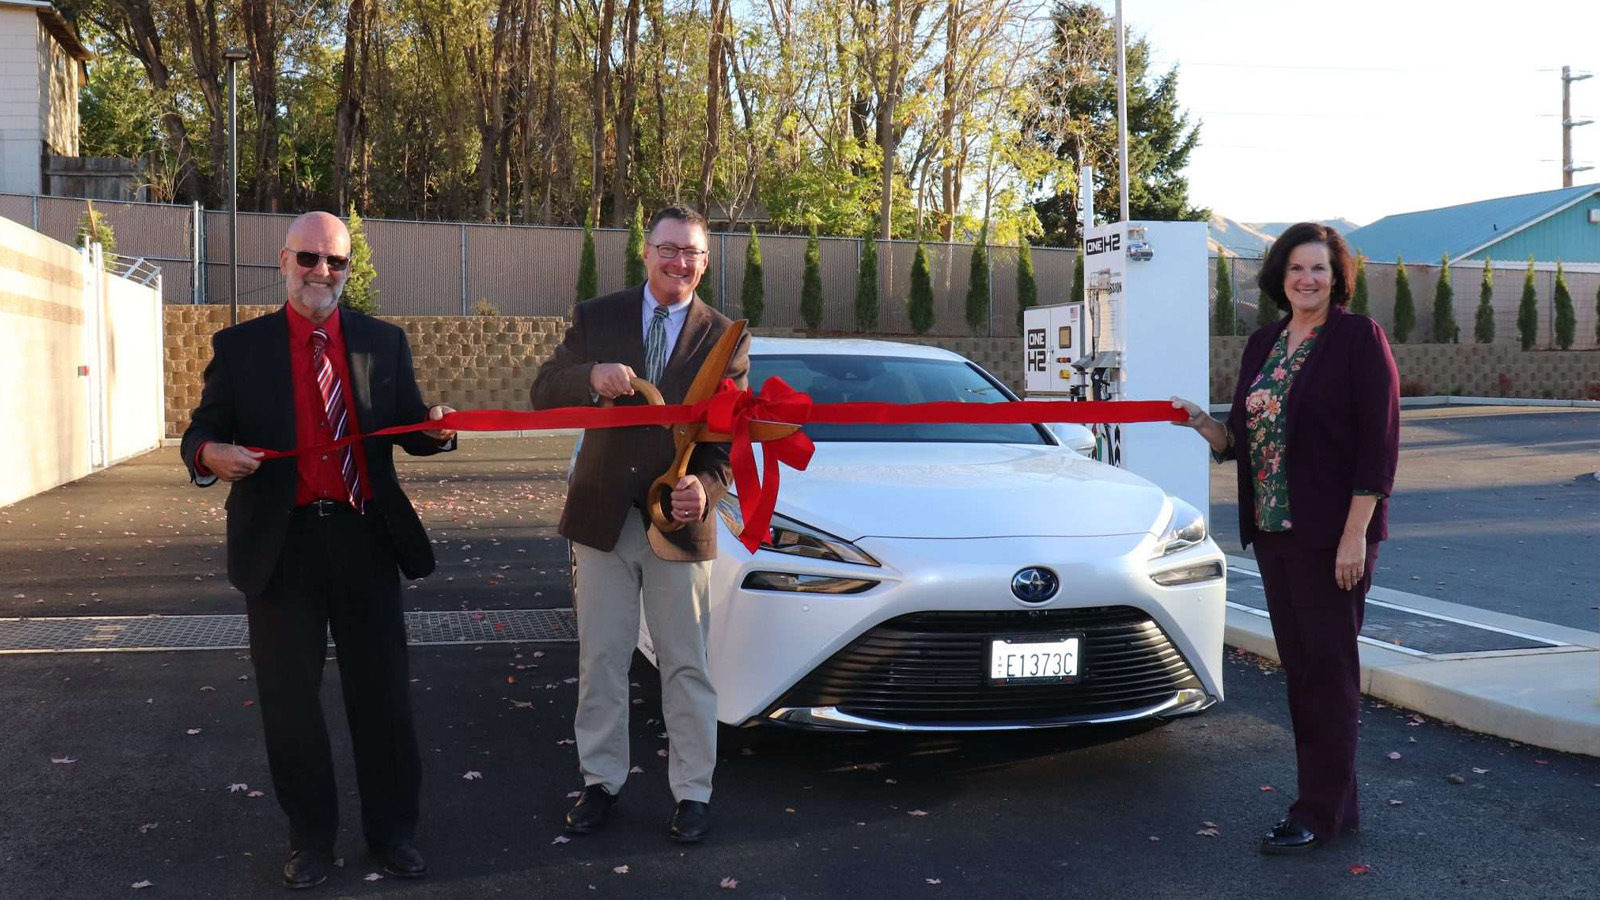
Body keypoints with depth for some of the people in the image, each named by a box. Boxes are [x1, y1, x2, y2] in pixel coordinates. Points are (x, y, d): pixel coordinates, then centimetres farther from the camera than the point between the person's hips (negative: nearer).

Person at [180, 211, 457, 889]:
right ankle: (309, 835, 25)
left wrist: (434, 429, -14)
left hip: (364, 540, 1)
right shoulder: (239, 347, 2)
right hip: (281, 544, -1)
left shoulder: (384, 343, 6)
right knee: (289, 698, 9)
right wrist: (211, 455, -21)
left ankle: (393, 831, 23)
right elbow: (201, 432, 3)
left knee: (383, 691, 8)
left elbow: (408, 428, 9)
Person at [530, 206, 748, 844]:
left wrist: (706, 486, -23)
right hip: (604, 515, 1)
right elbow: (544, 393, -3)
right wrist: (591, 377, -25)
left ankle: (693, 792, 17)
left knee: (686, 666, 6)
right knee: (600, 660, 10)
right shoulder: (596, 318, 2)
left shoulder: (725, 339, 0)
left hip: (679, 522, -1)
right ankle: (601, 781, 25)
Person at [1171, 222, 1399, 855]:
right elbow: (1241, 439, 16)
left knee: (1329, 668, -2)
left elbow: (1378, 441, -13)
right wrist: (1201, 423, -5)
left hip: (1331, 534, -7)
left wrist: (1355, 533, -18)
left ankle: (1320, 814, 6)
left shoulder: (1358, 338, -7)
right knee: (1299, 667, 10)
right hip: (1274, 530, 7)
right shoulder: (1263, 343, 13)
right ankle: (1336, 803, 21)